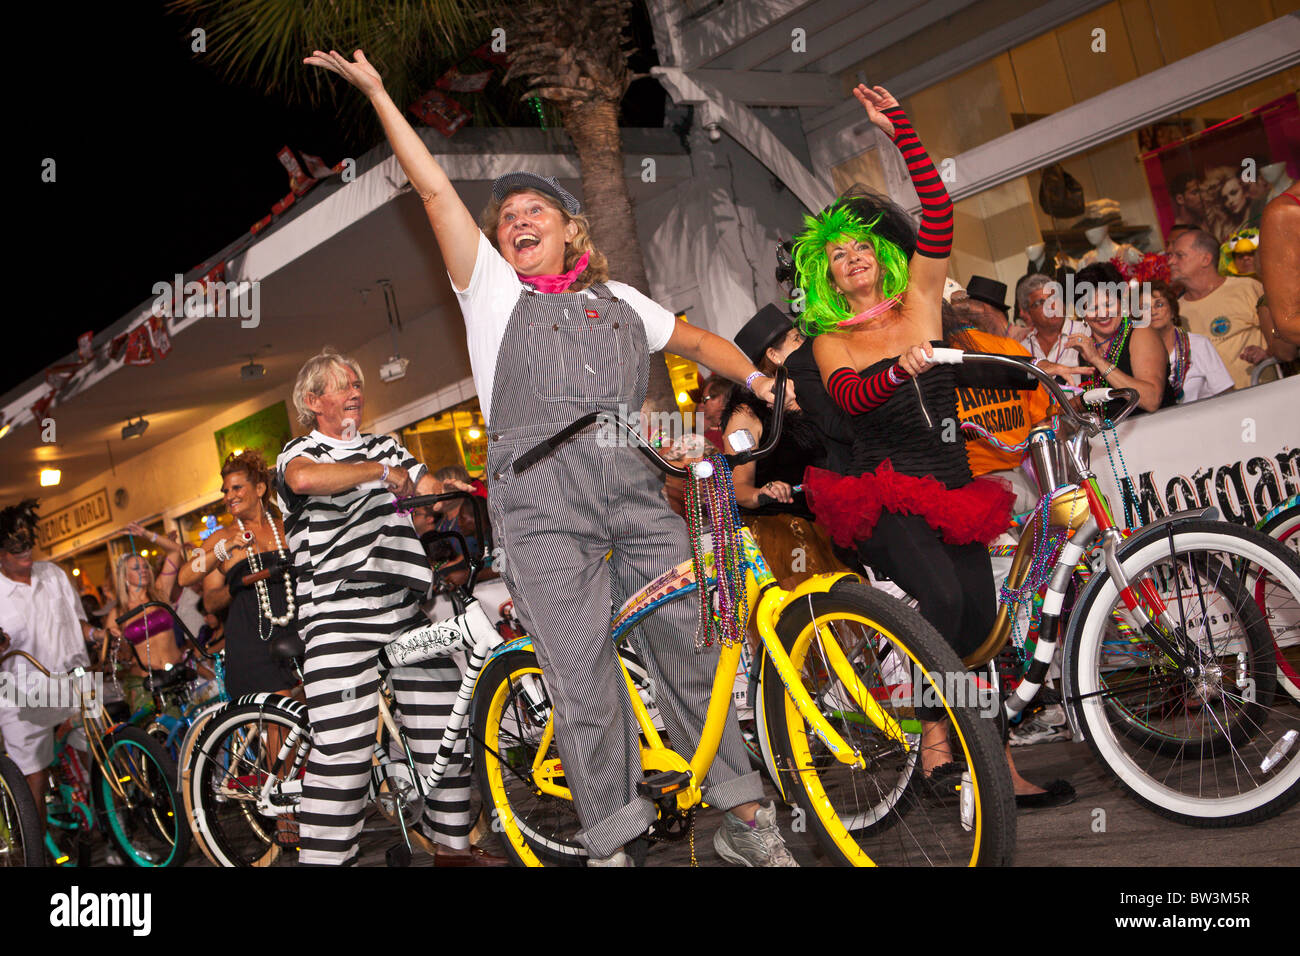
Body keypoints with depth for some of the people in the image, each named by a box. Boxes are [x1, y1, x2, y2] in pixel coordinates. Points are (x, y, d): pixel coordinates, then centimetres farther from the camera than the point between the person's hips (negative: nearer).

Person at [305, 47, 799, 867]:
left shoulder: (618, 300, 25)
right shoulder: (493, 292, 16)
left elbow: (697, 341, 34)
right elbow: (435, 189, 12)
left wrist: (756, 378, 18)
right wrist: (378, 94, 10)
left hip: (635, 484, 3)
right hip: (542, 497, -2)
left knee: (690, 644, 3)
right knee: (582, 676, -7)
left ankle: (746, 821, 14)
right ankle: (612, 845, 3)